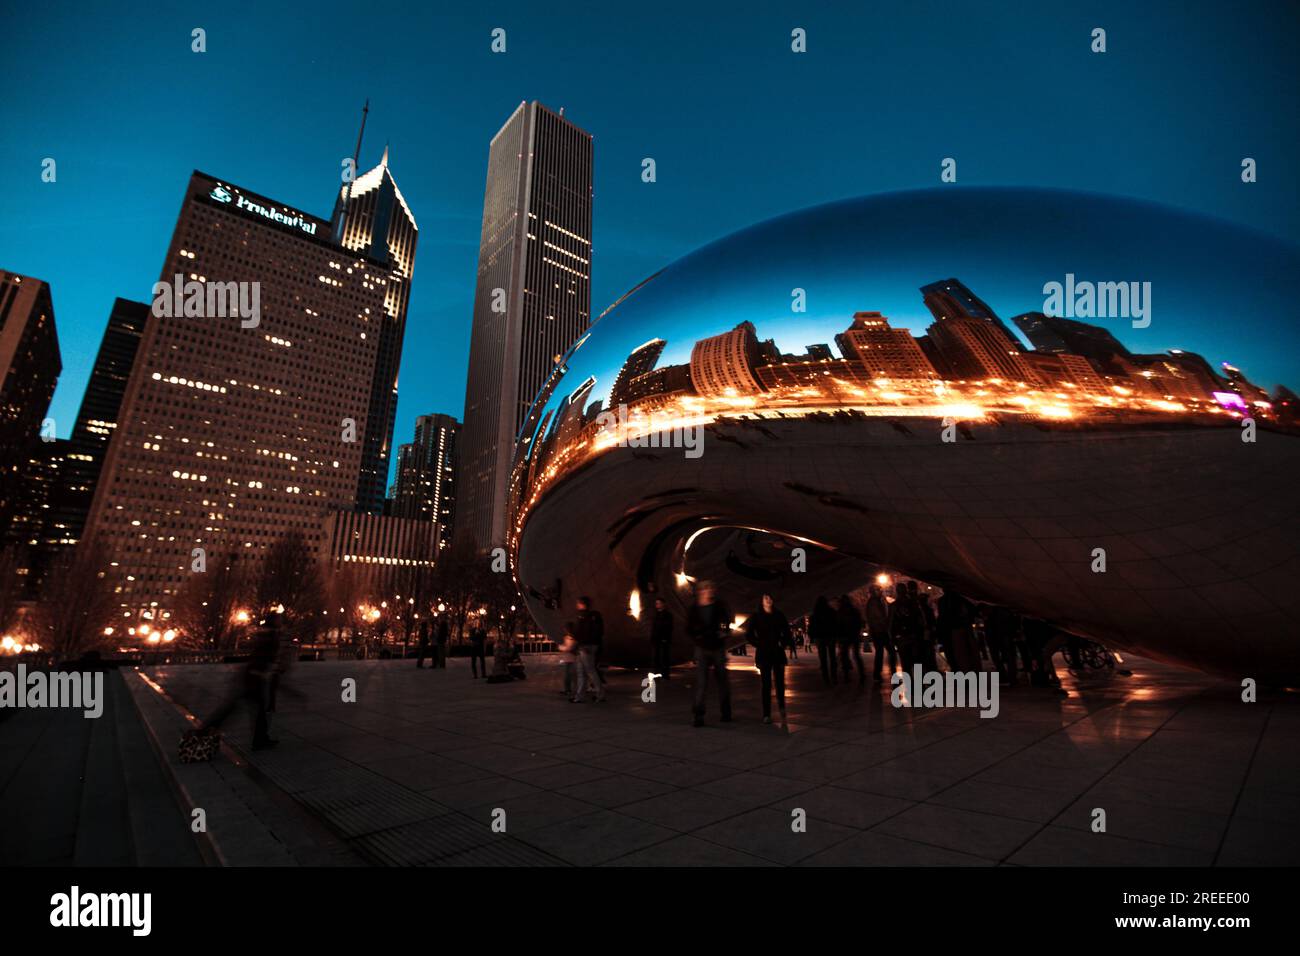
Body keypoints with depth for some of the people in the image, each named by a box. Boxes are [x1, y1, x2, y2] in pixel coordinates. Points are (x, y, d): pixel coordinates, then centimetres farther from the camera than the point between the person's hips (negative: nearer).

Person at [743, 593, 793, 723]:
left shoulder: (779, 616, 7)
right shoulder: (756, 616, 2)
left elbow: (786, 633, 12)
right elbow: (749, 635, 2)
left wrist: (784, 643, -4)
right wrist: (759, 644, -8)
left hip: (778, 653, 2)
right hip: (763, 654, -2)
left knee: (780, 682, 2)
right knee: (766, 684, 0)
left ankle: (782, 708, 27)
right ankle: (766, 714, 7)